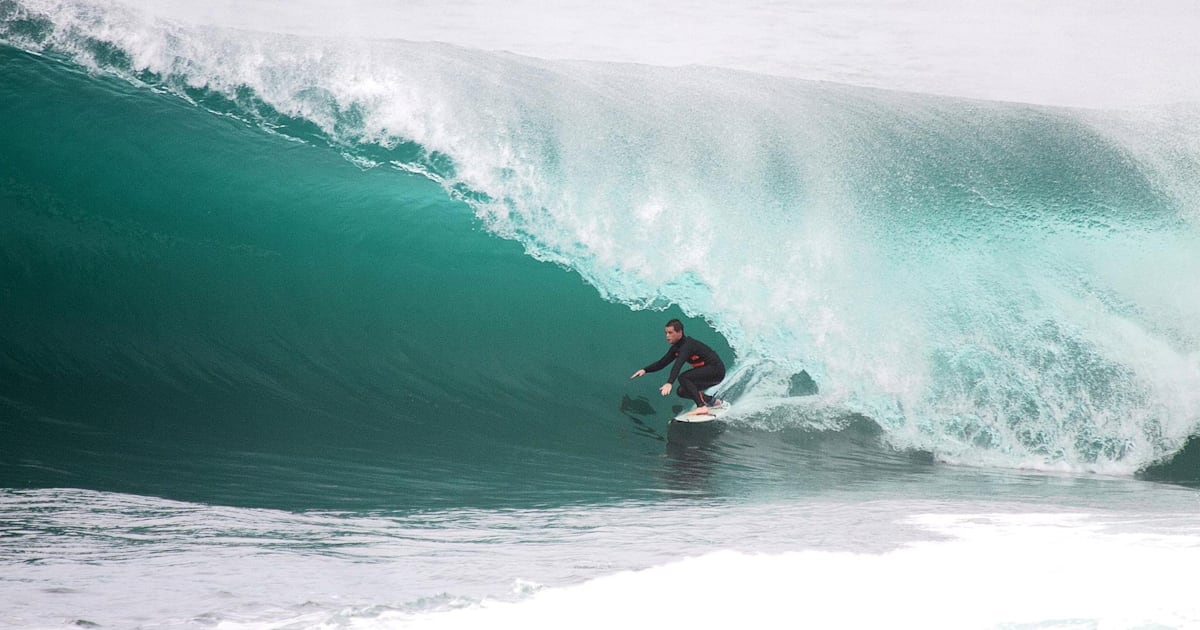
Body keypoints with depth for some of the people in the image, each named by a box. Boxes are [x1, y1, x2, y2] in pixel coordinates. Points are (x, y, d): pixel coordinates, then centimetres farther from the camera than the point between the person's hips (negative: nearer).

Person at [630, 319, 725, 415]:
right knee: (682, 391, 7)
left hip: (716, 369, -10)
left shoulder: (687, 345, -24)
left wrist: (669, 383, -52)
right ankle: (712, 401, 20)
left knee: (683, 378, -25)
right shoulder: (676, 348, 4)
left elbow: (678, 365, -39)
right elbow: (662, 363, 11)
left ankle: (702, 407, -26)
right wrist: (645, 370, -4)